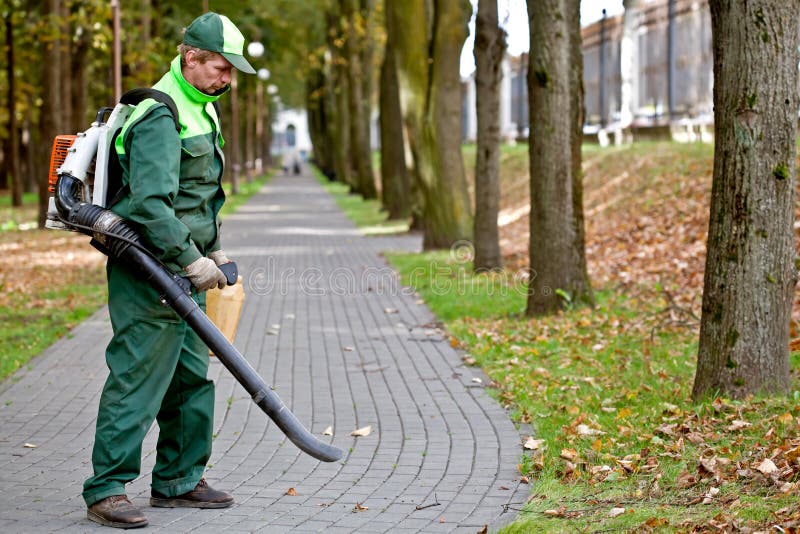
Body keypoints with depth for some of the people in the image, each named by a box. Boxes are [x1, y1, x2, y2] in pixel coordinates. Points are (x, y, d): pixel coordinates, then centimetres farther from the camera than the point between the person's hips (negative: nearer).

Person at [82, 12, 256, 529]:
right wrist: (191, 259, -23)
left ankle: (179, 480, 23)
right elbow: (150, 204, -26)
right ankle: (107, 490, -3)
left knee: (192, 377, 14)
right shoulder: (160, 117, -17)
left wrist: (213, 249, 21)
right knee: (138, 378, -8)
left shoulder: (201, 108, 16)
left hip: (182, 271, 10)